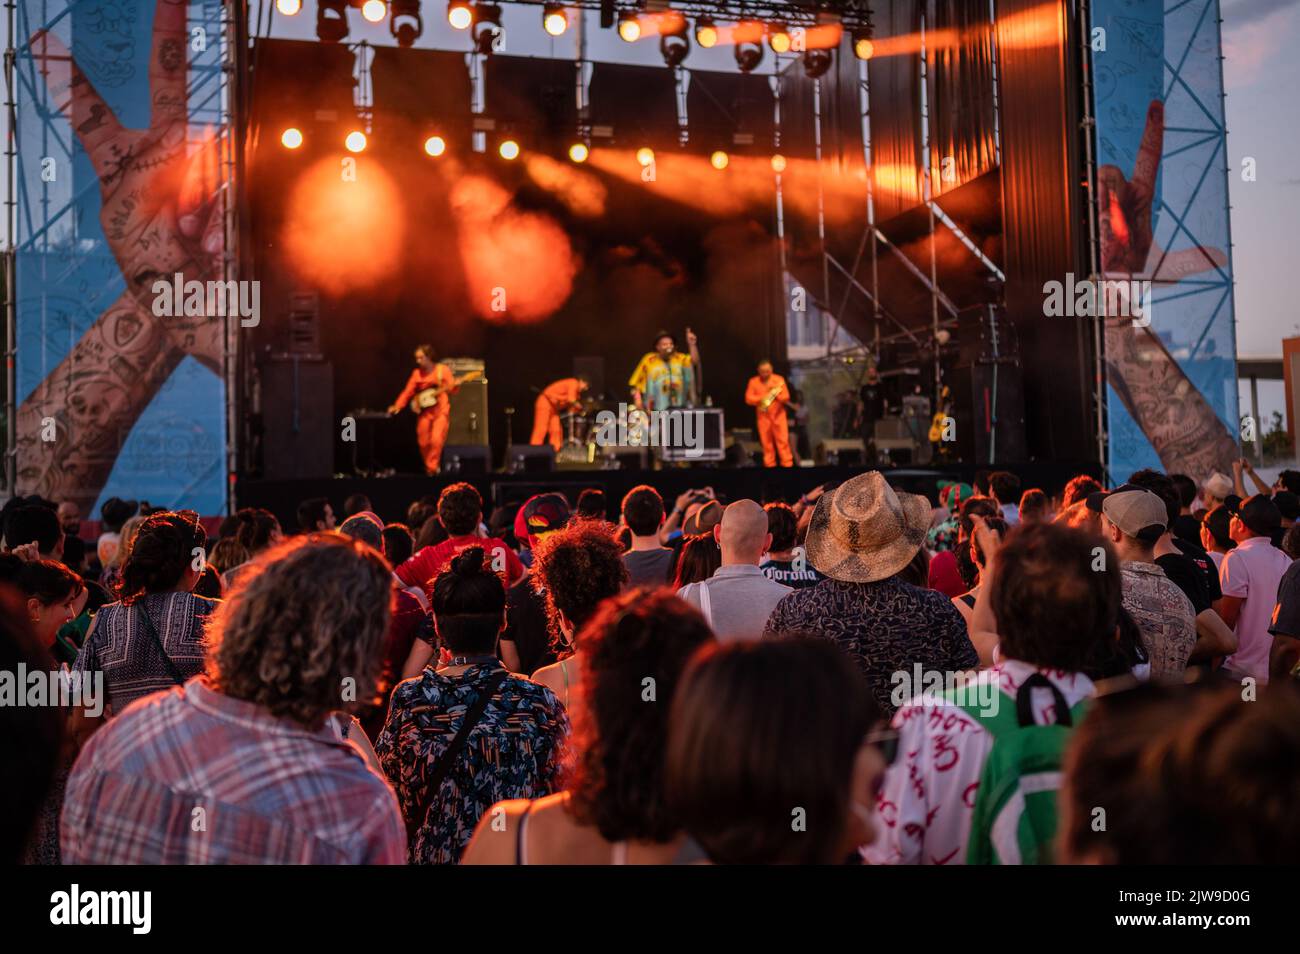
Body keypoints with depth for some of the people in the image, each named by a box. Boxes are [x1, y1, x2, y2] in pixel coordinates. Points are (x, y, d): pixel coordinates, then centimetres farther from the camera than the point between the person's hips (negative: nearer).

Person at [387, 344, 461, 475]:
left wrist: (455, 385, -31)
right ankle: (428, 466, 27)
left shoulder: (443, 370, -3)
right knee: (423, 443, 5)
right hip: (424, 411, 3)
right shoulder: (417, 373, 5)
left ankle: (432, 468, -8)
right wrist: (397, 406, -8)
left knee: (436, 440, -19)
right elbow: (407, 392, 4)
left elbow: (453, 389, -8)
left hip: (440, 410, -3)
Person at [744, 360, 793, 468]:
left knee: (783, 441, -4)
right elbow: (748, 399, -5)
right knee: (766, 442, 0)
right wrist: (761, 398, -19)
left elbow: (786, 397, -3)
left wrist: (776, 394, -21)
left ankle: (787, 464, -2)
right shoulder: (753, 382, 2)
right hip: (763, 416, 1)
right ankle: (769, 465, 7)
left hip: (778, 415, -1)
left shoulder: (779, 379, 1)